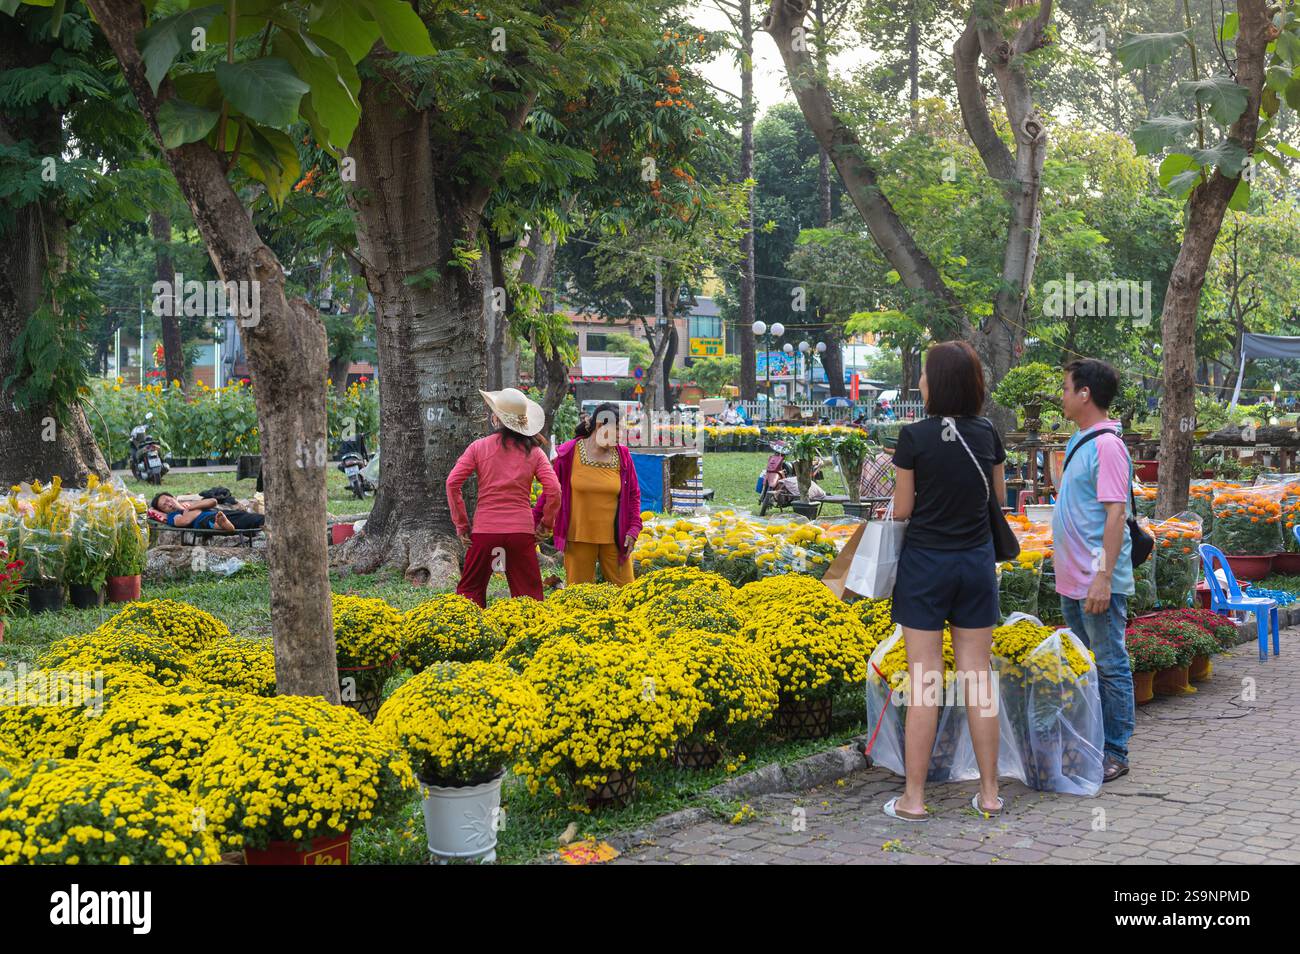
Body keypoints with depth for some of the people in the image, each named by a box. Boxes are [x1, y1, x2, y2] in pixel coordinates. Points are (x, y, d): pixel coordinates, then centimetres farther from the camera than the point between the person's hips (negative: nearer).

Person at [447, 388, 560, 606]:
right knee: (528, 595, 8)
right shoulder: (533, 451, 2)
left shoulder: (479, 447, 0)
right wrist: (545, 524, 8)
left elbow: (452, 483, -6)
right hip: (522, 530, 1)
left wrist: (461, 524, 1)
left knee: (470, 590, 10)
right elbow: (554, 490, -5)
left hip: (485, 529, -1)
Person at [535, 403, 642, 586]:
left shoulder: (622, 456, 3)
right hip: (579, 537, -2)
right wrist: (534, 521, 6)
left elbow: (633, 495, 11)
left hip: (614, 538, 2)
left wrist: (633, 530, 1)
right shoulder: (569, 453, -4)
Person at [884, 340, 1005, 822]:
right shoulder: (987, 435, 0)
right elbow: (998, 499, 12)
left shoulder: (915, 436, -13)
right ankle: (989, 792, 14)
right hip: (977, 562, 4)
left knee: (924, 684, 0)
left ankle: (913, 798, 5)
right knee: (978, 681, 9)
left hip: (925, 562, -4)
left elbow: (902, 511, -8)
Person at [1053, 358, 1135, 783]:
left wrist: (1103, 578, -25)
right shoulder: (1079, 441, 13)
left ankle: (1115, 753, 7)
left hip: (1099, 583, -10)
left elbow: (1115, 513, -22)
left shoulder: (1107, 445, -17)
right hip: (1073, 580, 10)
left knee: (1110, 666, 0)